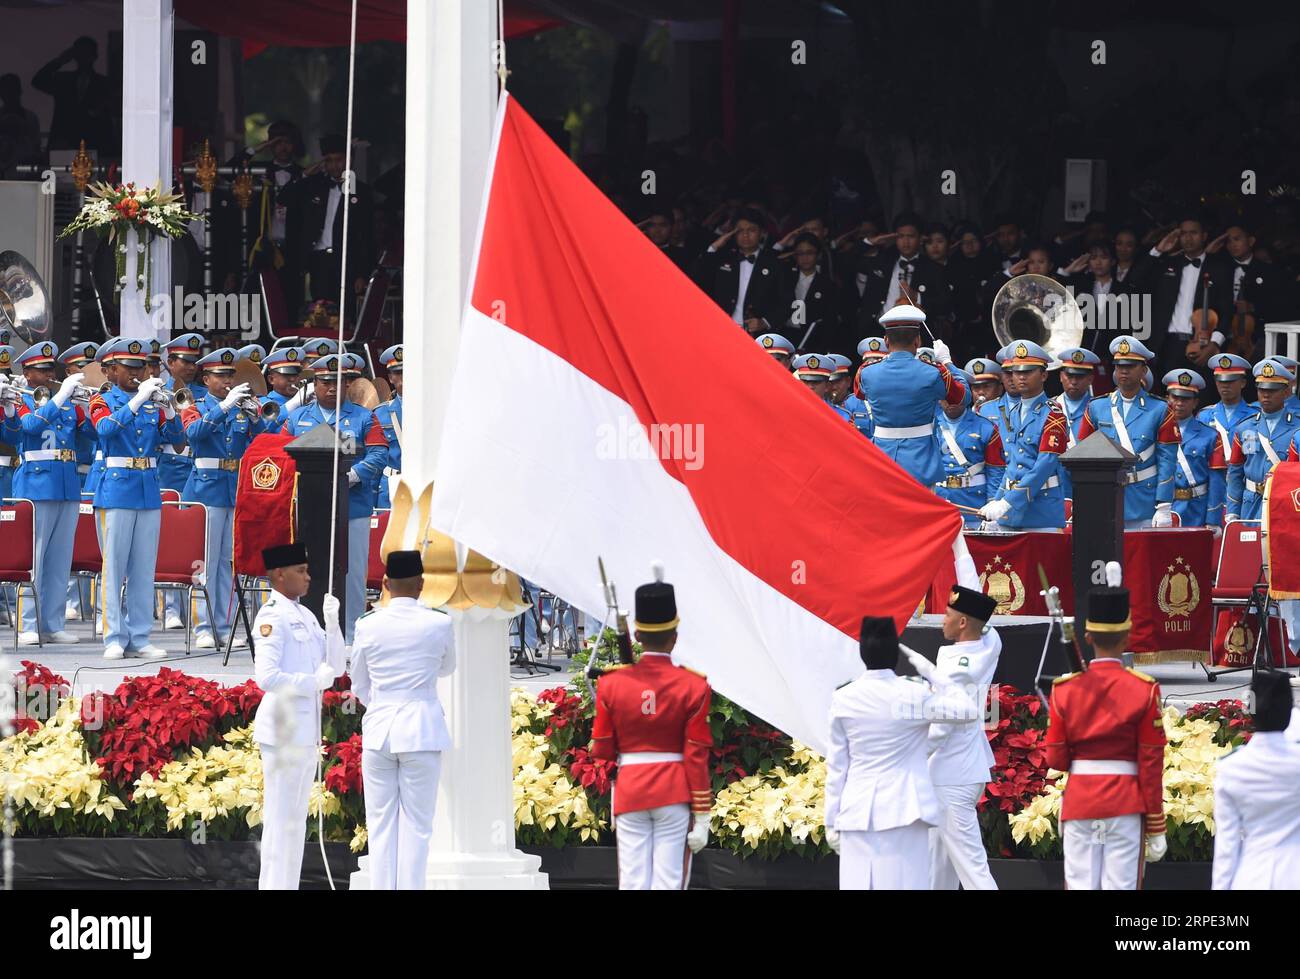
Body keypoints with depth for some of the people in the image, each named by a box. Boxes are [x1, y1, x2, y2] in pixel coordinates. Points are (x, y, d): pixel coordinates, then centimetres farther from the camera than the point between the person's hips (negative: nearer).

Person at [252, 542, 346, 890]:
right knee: (280, 821, -7)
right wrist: (314, 681, -13)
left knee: (295, 822, 13)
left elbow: (335, 667, 14)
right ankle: (274, 887, -6)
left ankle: (288, 887, 17)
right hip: (283, 730, -9)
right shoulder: (272, 617, -12)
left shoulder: (305, 616, 15)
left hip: (307, 731, 9)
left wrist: (332, 622, 1)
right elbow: (266, 676, -23)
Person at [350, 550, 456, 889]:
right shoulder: (438, 624, -6)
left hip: (379, 730, 1)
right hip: (422, 730, -1)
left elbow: (359, 687, 8)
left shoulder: (368, 626, -3)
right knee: (416, 824, 2)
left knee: (381, 825, 6)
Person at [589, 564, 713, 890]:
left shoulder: (612, 684, -1)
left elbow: (601, 750, 4)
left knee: (633, 884, 3)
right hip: (675, 795, -2)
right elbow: (697, 757, -7)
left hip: (630, 791, 2)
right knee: (669, 882, -1)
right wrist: (702, 817, -2)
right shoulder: (693, 686, -7)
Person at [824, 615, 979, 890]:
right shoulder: (913, 695, -6)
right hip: (903, 809, -2)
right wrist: (932, 674, 10)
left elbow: (836, 765, 6)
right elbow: (968, 711, 3)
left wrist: (832, 820, 13)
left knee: (858, 884, 1)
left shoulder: (844, 699, 1)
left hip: (858, 811, 2)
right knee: (901, 884, -2)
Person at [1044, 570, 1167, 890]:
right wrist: (1156, 830, 1)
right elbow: (1152, 764, -4)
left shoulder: (1065, 689, -1)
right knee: (1120, 887, 0)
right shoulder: (1144, 690, -6)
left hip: (1079, 801, 2)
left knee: (1080, 887, 5)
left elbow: (1055, 760, 1)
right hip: (1126, 803, -2)